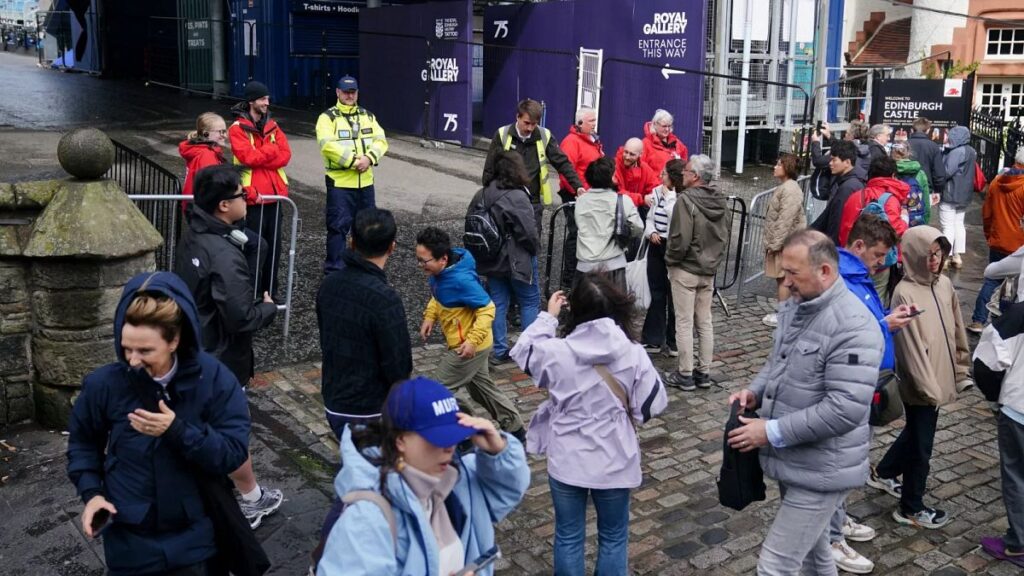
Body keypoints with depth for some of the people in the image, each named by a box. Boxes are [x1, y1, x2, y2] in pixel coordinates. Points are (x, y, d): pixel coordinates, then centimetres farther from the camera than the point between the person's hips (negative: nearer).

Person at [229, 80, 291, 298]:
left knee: (274, 246, 11)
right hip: (253, 196, -6)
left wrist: (260, 157, -12)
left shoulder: (272, 126, 12)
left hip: (274, 194, 6)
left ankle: (270, 291, 22)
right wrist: (272, 150, -7)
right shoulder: (237, 128, -5)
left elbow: (285, 156, 1)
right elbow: (248, 157, -18)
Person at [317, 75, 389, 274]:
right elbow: (328, 145, -19)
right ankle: (334, 269, 4)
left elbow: (381, 141, 3)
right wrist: (353, 161, -22)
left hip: (365, 181, 5)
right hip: (339, 182, -5)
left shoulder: (368, 116, 12)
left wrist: (369, 158, -16)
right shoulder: (328, 117, -5)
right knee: (338, 226, -4)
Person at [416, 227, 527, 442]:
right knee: (482, 388, 22)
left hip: (470, 346, -9)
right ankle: (515, 429, 36)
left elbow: (487, 309, -26)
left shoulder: (460, 279, -31)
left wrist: (472, 340, -30)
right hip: (464, 344, 9)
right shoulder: (437, 273, -4)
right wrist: (430, 317, 1)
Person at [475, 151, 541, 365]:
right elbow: (528, 231, -20)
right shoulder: (517, 197, -21)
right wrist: (535, 249, 0)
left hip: (492, 259, 6)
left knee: (498, 303, 12)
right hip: (518, 260, -6)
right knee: (530, 303, 9)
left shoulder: (484, 195, 0)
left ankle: (499, 351, 17)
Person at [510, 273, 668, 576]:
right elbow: (652, 405, -7)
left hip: (566, 462, 0)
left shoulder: (557, 352, -16)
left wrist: (547, 316, 10)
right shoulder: (633, 354, -16)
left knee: (568, 537, 19)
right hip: (613, 464, 0)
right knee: (613, 537, 21)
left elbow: (524, 352, 5)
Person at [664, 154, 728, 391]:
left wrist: (670, 259, -6)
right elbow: (725, 234, 11)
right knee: (705, 323, 13)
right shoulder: (719, 200, 3)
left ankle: (685, 375, 8)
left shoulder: (686, 200, -19)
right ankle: (704, 372, 21)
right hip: (709, 270, 7)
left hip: (685, 270, -7)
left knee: (684, 323, 2)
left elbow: (680, 239, -22)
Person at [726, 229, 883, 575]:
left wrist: (772, 432, -24)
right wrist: (755, 392, -1)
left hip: (820, 470, -9)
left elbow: (845, 409, -29)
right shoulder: (794, 307, 5)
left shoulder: (852, 326, -24)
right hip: (792, 460, 9)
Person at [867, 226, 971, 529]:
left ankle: (884, 473, 46)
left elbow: (956, 331, 10)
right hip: (920, 385, -8)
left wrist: (961, 371, 11)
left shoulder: (944, 284, 2)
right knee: (921, 445, 6)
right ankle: (911, 509, 23)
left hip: (939, 380, 8)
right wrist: (928, 387, -21)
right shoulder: (905, 293, -21)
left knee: (916, 434, 24)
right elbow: (911, 347, -22)